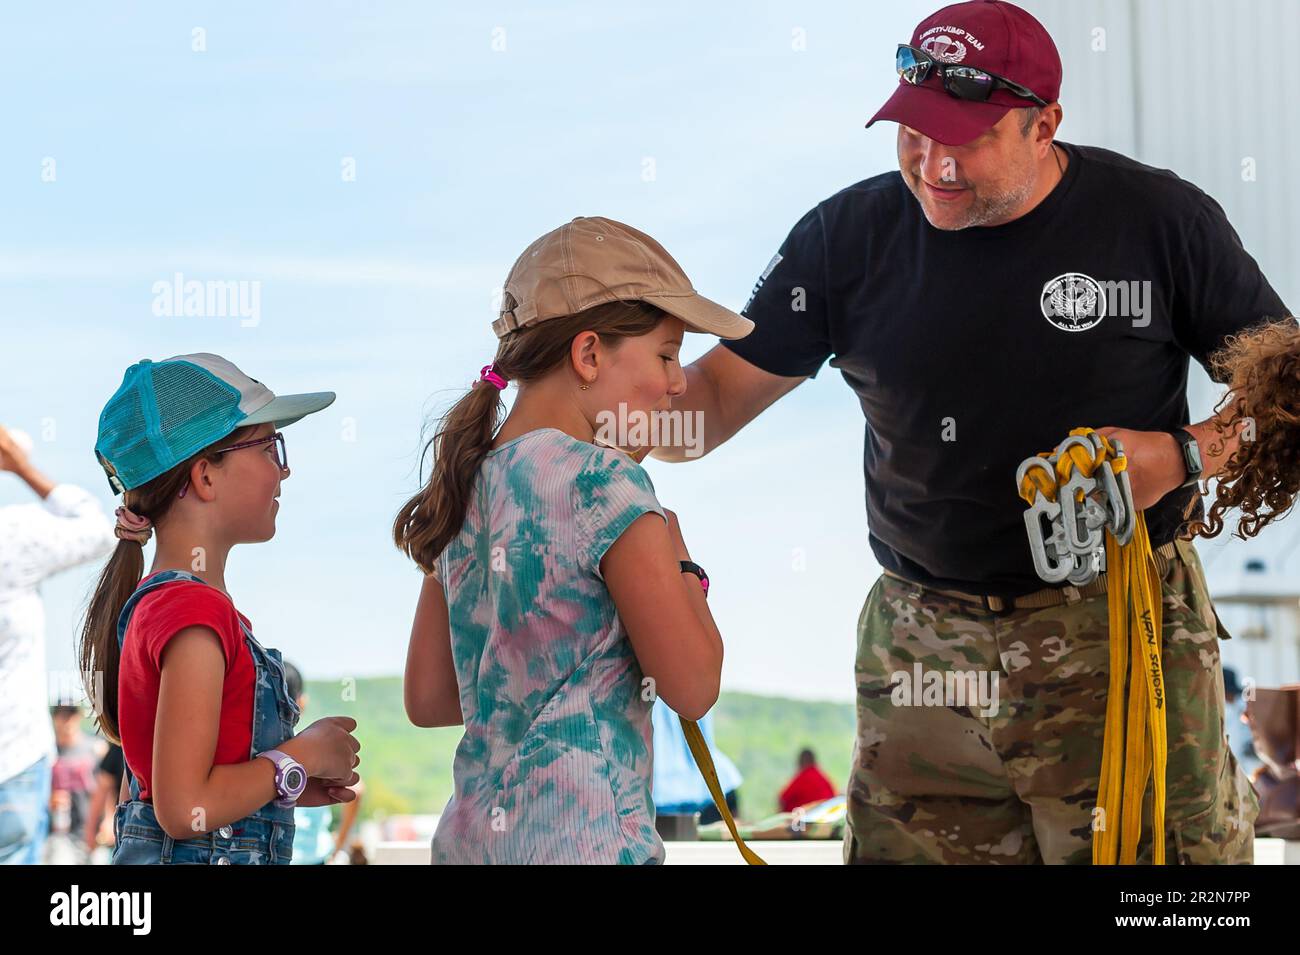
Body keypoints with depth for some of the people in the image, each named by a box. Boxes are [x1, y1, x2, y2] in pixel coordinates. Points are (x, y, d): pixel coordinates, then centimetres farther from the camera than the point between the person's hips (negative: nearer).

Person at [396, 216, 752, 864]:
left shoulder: (468, 479, 7)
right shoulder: (604, 483, -14)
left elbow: (426, 699, 11)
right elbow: (693, 686, -12)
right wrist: (674, 553, 2)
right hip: (586, 843, -8)